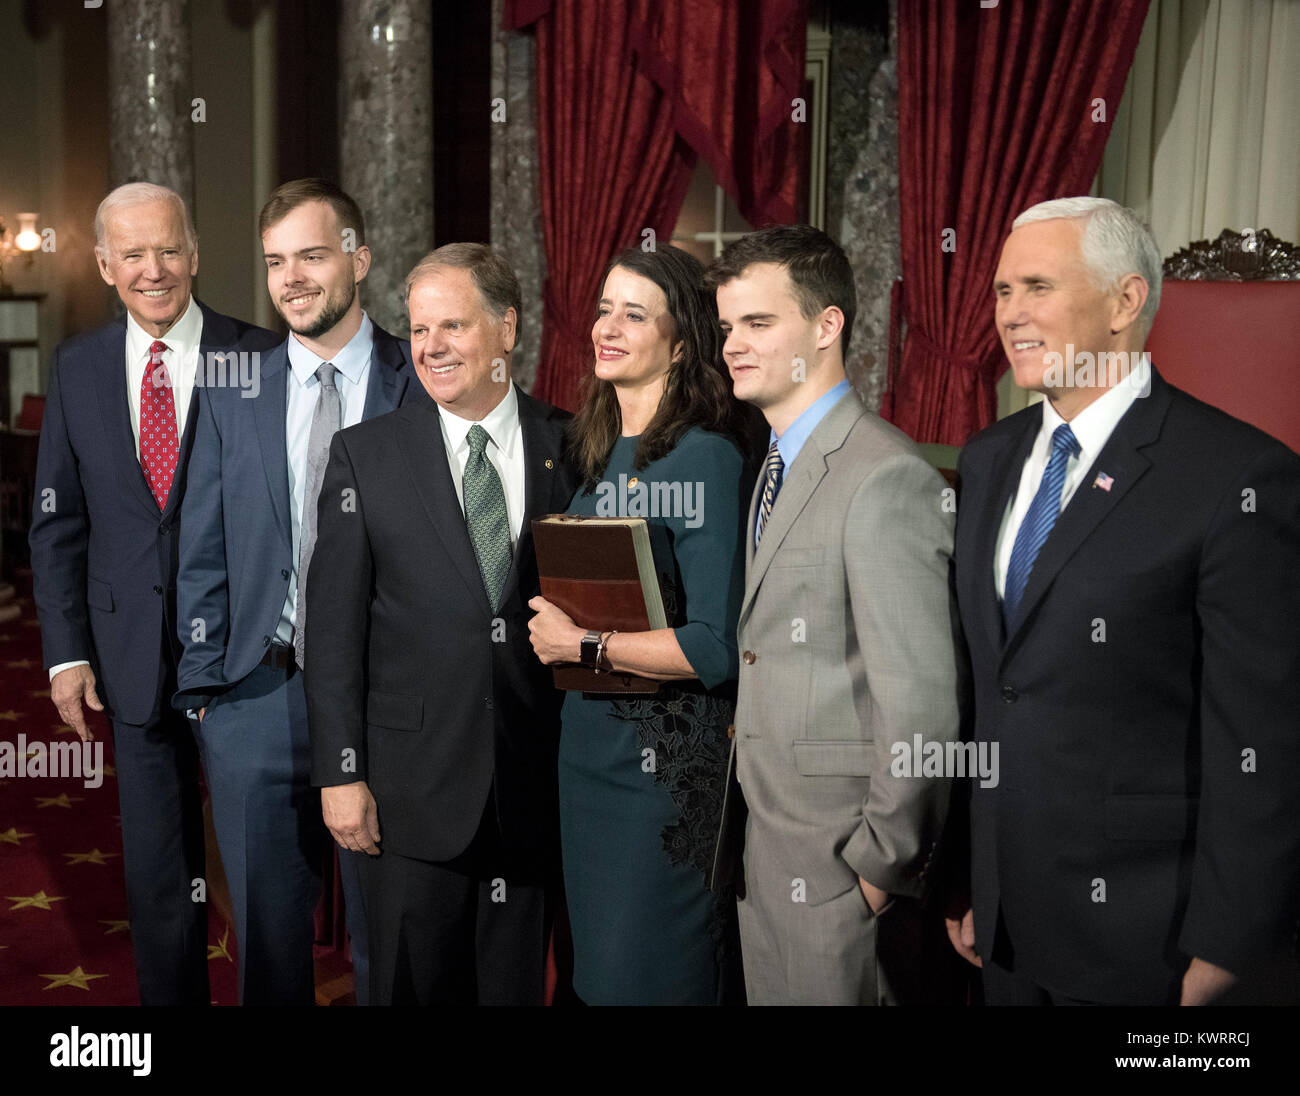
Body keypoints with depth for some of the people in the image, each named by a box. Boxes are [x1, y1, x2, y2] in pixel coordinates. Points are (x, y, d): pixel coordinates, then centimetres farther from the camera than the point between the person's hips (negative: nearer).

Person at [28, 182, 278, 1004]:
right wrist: (67, 651, 1)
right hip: (135, 655, 3)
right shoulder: (79, 367, 5)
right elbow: (57, 520, 7)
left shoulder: (257, 356, -6)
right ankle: (171, 997, 32)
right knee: (157, 870, 14)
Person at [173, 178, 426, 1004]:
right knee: (267, 930, 15)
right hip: (257, 697, 3)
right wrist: (203, 687, 3)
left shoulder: (423, 385, -1)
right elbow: (203, 555, 8)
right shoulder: (233, 393, 7)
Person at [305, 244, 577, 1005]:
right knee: (413, 985, 10)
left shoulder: (572, 448, 1)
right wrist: (341, 773, -5)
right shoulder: (365, 456, 0)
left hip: (537, 785, 1)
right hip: (415, 788, 0)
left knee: (516, 984, 15)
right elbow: (335, 626, -1)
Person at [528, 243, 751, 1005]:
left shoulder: (704, 459, -16)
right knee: (595, 968, 19)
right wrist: (552, 623, 3)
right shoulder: (598, 453, 8)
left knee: (649, 975, 6)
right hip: (587, 746, 8)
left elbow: (715, 649, -21)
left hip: (666, 760, -7)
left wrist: (578, 644, -16)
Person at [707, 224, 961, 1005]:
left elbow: (921, 705, -21)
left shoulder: (885, 480, -20)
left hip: (840, 862, -8)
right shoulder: (782, 465, 10)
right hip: (769, 841, 9)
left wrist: (883, 867, -15)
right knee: (773, 992, 21)